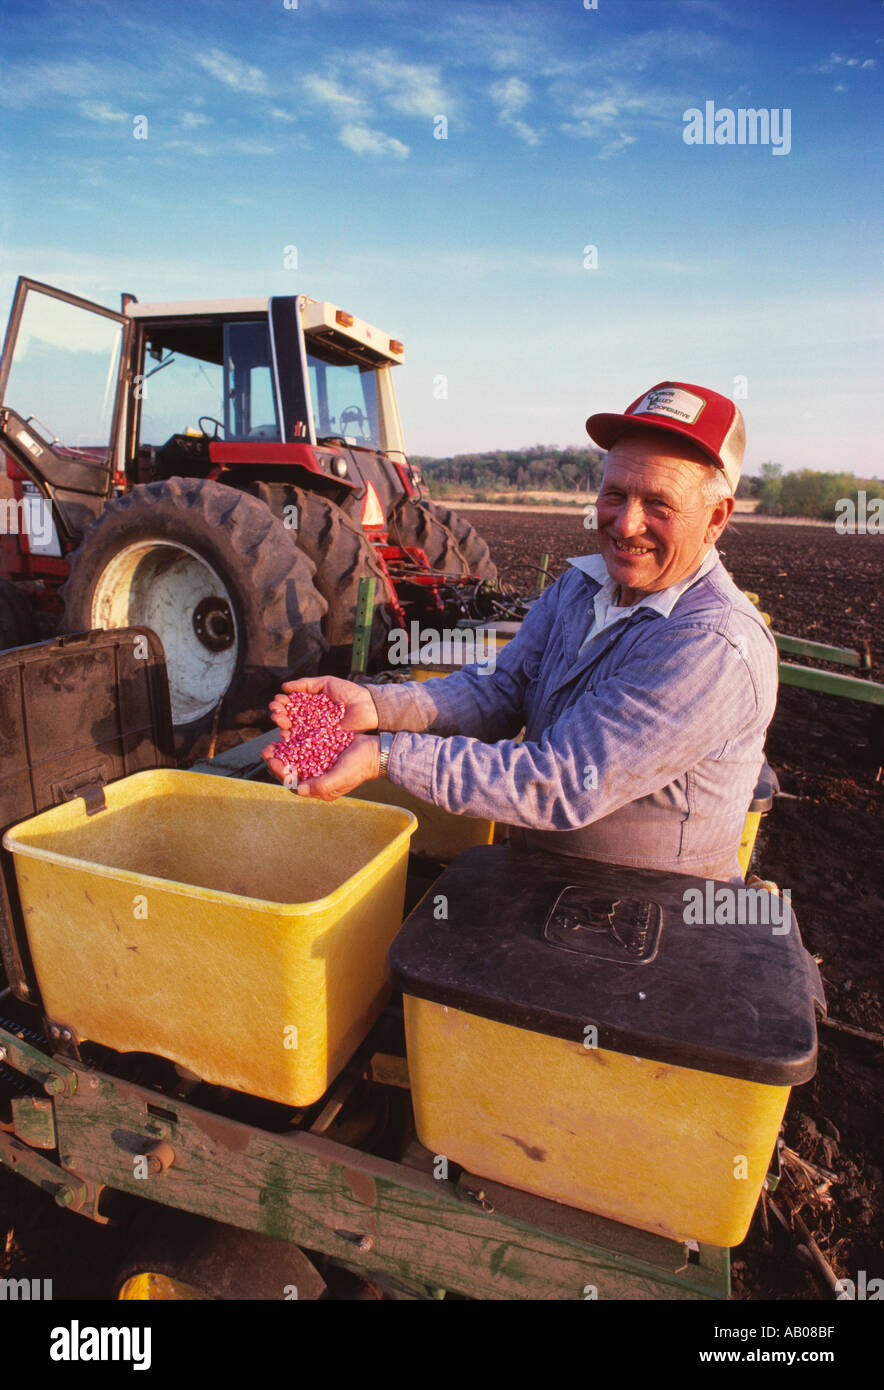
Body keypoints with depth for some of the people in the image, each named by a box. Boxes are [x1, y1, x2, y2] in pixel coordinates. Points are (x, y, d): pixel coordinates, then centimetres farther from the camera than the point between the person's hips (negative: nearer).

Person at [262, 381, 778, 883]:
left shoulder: (716, 650, -25)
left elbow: (564, 786, -28)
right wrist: (376, 707, -22)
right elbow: (500, 690, -5)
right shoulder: (579, 585, 2)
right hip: (543, 874, 6)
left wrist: (385, 755, -30)